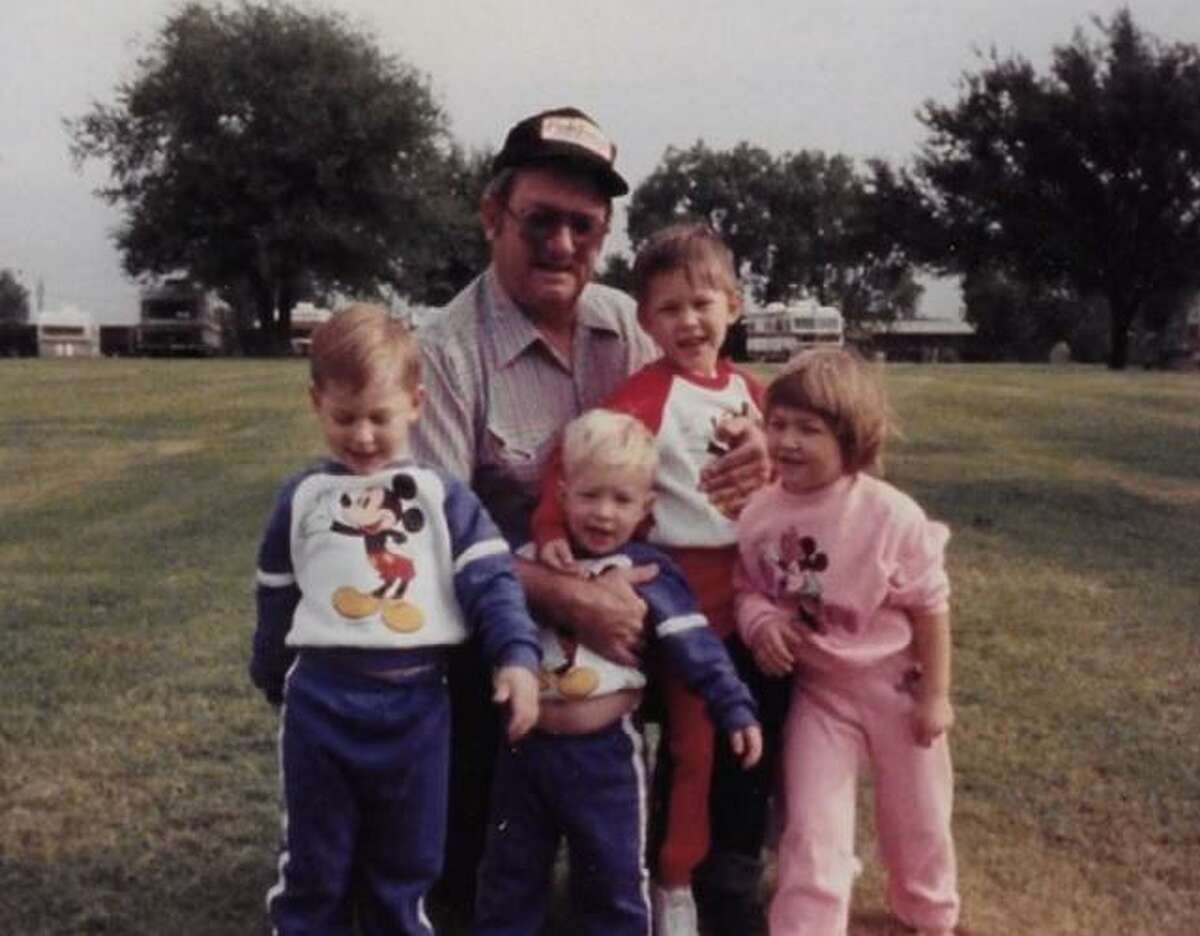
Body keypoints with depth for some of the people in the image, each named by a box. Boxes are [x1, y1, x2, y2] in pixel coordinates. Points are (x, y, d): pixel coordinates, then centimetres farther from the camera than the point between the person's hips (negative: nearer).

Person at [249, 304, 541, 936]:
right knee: (314, 865, 13)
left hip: (416, 701, 0)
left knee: (406, 866, 16)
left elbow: (491, 581, -7)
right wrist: (272, 681, 21)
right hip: (323, 699, 0)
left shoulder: (444, 497, 0)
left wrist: (517, 656, -22)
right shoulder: (302, 499, 4)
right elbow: (277, 600, 14)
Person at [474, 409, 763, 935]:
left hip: (605, 751, -3)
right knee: (509, 875, 17)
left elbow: (696, 648, -10)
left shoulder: (648, 572, -7)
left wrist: (735, 709, -17)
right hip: (528, 747, 3)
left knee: (613, 881, 11)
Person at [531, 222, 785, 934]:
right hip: (686, 582, -6)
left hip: (753, 577, 6)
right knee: (692, 738, 2)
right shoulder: (648, 395, -14)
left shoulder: (752, 393, 5)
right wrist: (552, 529, -36)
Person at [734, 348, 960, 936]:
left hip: (897, 685, -1)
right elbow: (747, 588, 3)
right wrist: (759, 620, -20)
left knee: (917, 819, 19)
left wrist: (935, 693, -8)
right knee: (811, 829, 1)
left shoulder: (892, 515, -22)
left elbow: (930, 607, -12)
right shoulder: (759, 516, -13)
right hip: (818, 689, 1)